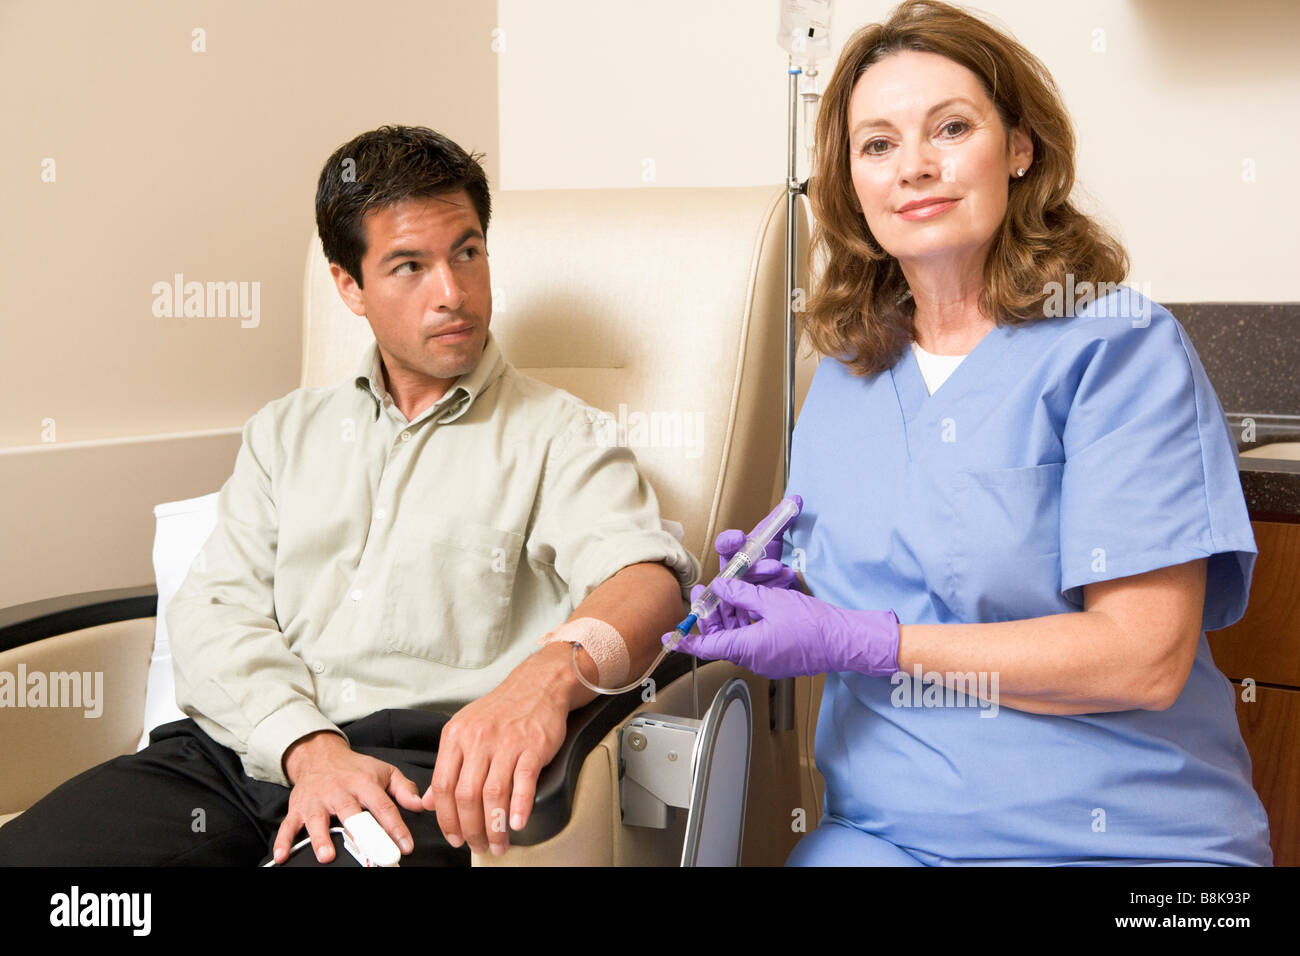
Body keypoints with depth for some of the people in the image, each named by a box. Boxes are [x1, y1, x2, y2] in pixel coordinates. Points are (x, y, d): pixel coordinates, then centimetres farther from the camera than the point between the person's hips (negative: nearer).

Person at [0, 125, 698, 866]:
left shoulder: (557, 435, 10)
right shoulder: (287, 430, 22)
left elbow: (647, 575, -8)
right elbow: (216, 608, 10)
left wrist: (549, 673, -33)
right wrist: (310, 747, -11)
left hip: (419, 769, -4)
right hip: (246, 745, 4)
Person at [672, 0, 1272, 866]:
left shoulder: (1121, 348, -9)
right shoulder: (845, 377, 8)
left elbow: (1145, 658, -15)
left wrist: (853, 640, -16)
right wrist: (775, 594, -3)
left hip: (1121, 833, -2)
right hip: (887, 829, 3)